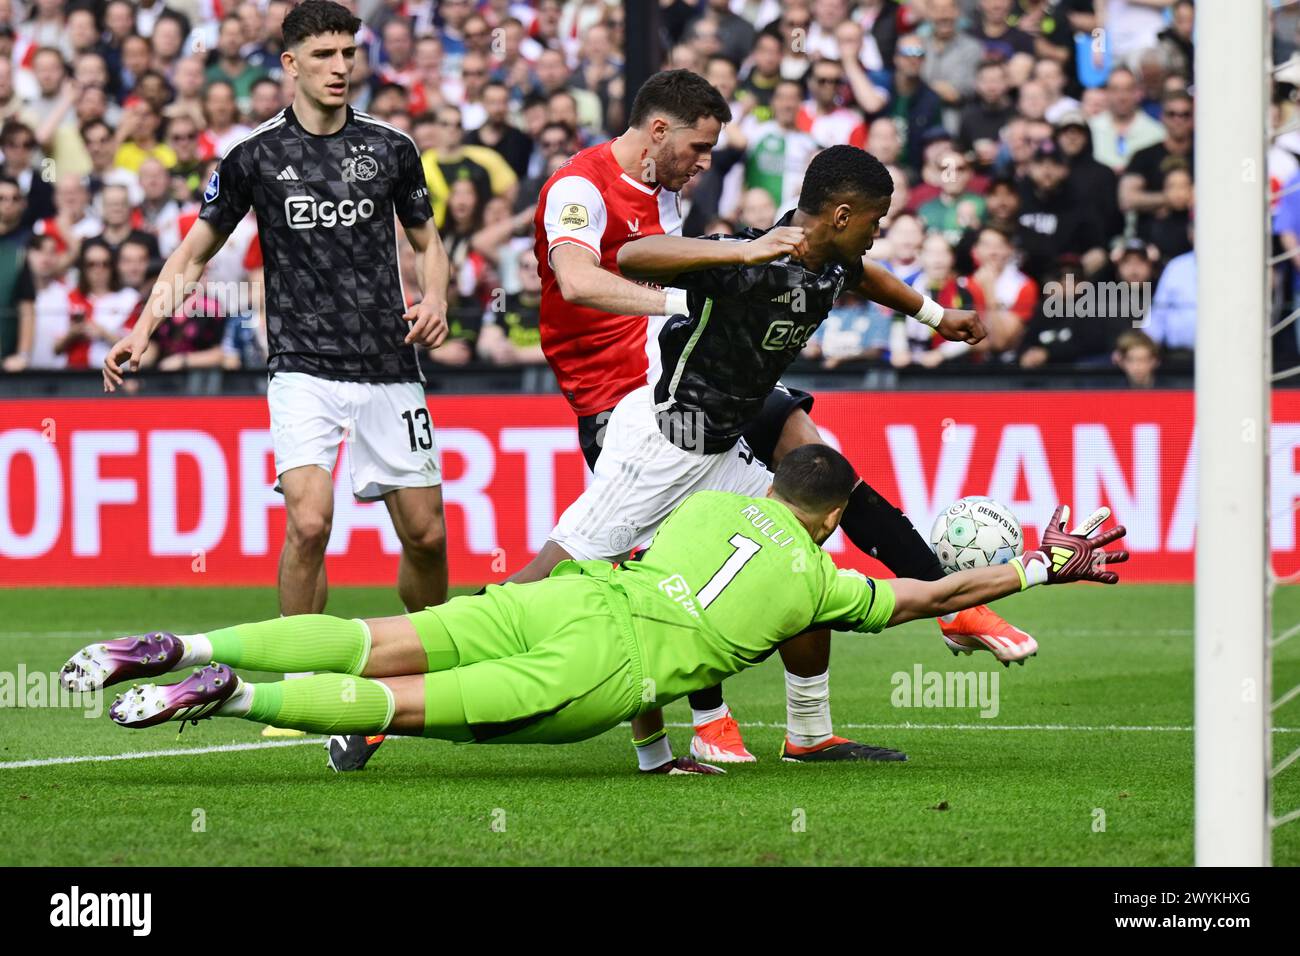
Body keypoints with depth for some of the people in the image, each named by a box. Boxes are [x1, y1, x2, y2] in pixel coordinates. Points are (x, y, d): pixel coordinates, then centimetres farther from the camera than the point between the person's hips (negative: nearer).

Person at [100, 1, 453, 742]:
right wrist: (143, 331, -1)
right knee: (309, 522, -21)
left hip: (390, 369, 2)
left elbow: (427, 238, 19)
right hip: (305, 368, -2)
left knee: (426, 533, 2)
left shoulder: (391, 147, 6)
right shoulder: (256, 154, 1)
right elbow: (196, 250, 10)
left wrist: (436, 300, -1)